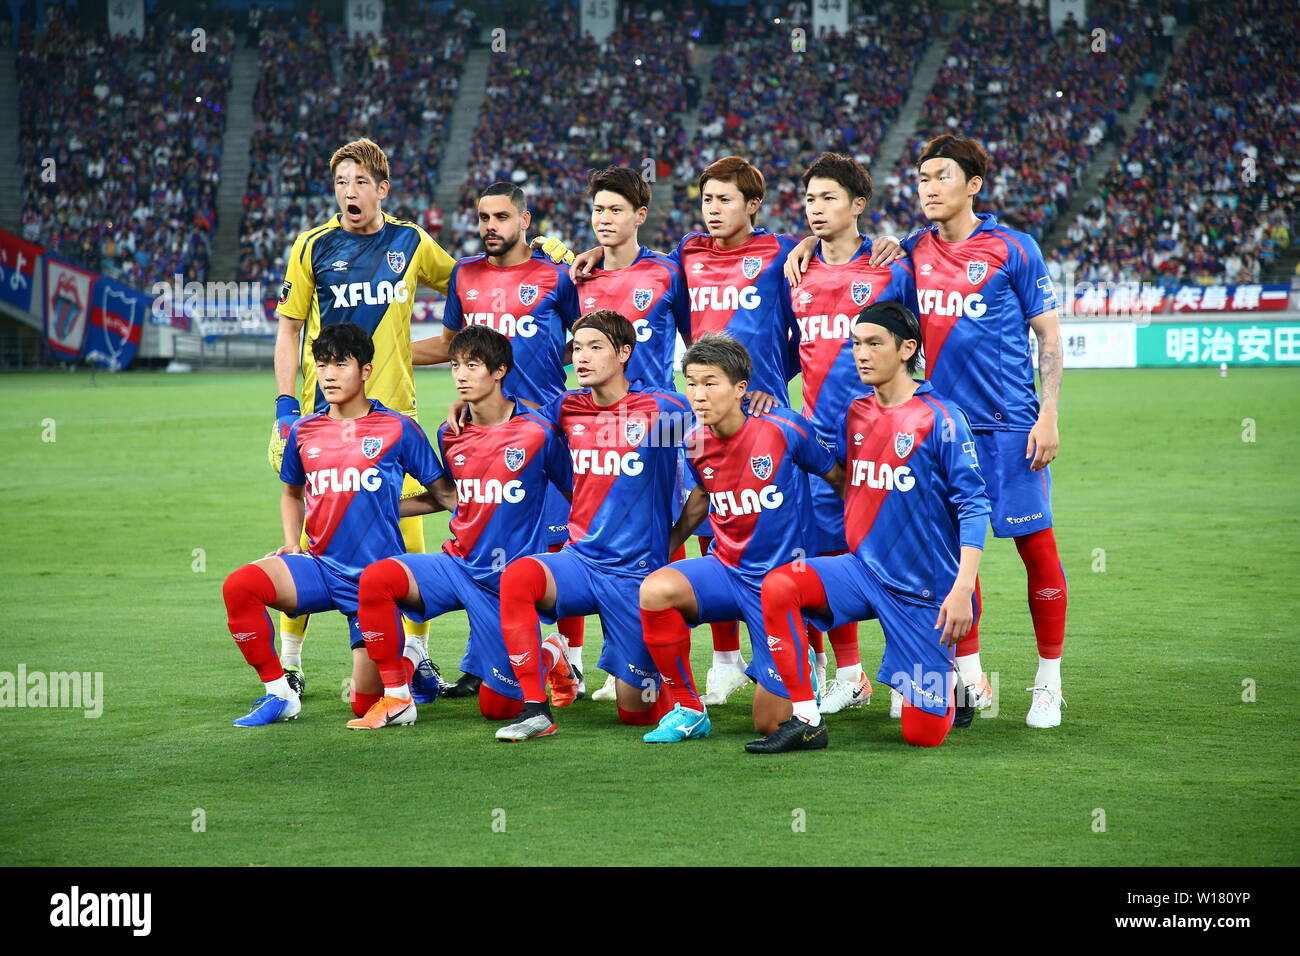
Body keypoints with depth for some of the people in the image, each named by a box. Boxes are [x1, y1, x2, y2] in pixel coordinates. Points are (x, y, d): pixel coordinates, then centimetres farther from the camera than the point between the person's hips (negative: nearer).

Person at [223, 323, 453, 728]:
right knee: (239, 585, -26)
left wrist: (383, 506, -9)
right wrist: (291, 545, 10)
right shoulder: (304, 432, 7)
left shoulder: (398, 428, -3)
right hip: (321, 566, 3)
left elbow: (445, 493, 3)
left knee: (366, 703, -5)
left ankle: (410, 655, 29)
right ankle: (279, 694, -9)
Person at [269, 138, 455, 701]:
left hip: (394, 409, 1)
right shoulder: (313, 247, 0)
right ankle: (289, 661, 12)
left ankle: (417, 657, 11)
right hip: (324, 414, -1)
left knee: (408, 537, -2)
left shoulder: (412, 243, 5)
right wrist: (286, 408, -3)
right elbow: (289, 331, 4)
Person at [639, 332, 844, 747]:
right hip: (726, 569, 4)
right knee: (655, 589, -31)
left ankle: (801, 667, 33)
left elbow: (840, 481, -2)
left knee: (771, 724, -5)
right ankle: (688, 711, -10)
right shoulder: (696, 443, -3)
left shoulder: (783, 429, -16)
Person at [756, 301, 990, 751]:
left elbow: (973, 505, -14)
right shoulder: (855, 414, 5)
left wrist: (963, 589, -22)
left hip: (925, 590, -5)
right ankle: (803, 723, -14)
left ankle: (951, 689, 32)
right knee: (777, 586, -22)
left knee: (922, 734, -5)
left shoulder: (939, 418, -13)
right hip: (863, 571, 5)